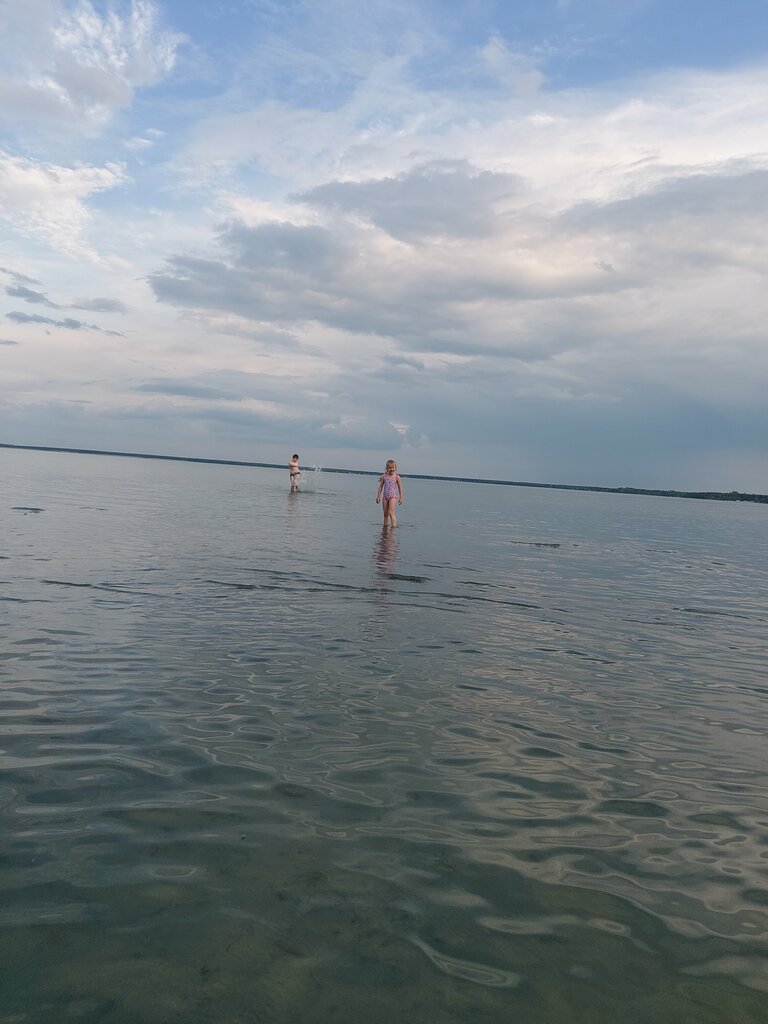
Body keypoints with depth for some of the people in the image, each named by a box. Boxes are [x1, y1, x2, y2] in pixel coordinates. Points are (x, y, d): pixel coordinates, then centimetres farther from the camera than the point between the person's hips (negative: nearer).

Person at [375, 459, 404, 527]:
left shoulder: (396, 477, -3)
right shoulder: (384, 476, 4)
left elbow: (400, 488, 2)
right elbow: (380, 487, 10)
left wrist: (401, 498, 0)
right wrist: (378, 496, 8)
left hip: (393, 496, -4)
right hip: (385, 496, 4)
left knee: (391, 513, -16)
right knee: (385, 513, 10)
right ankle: (385, 526, 20)